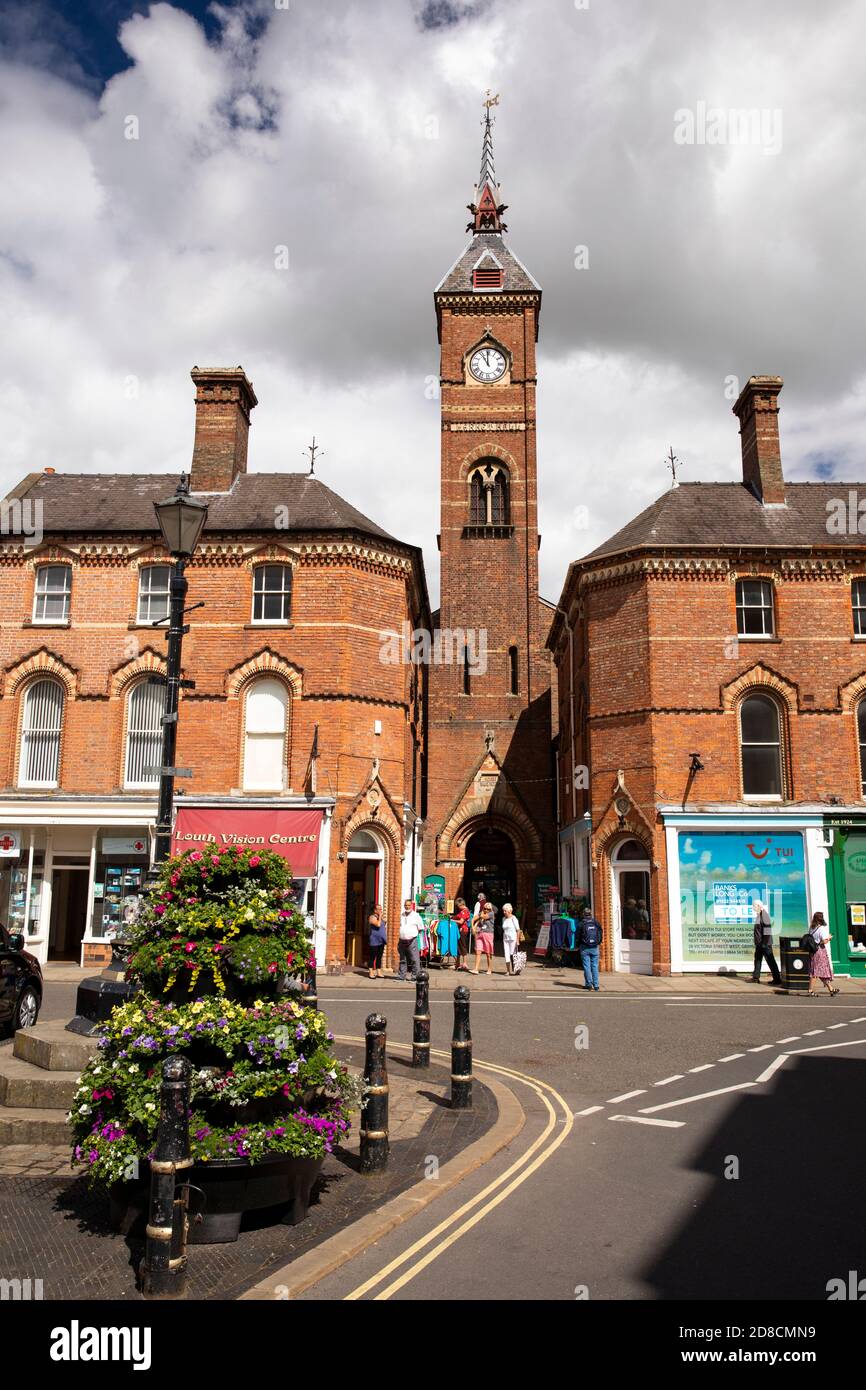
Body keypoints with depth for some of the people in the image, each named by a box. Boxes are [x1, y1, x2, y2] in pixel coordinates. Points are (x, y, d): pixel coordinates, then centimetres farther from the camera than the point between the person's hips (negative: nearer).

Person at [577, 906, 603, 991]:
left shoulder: (581, 924, -6)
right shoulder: (596, 923, 3)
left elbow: (578, 937, -1)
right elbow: (601, 935, 9)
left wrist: (578, 946, 13)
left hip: (585, 948, -3)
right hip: (595, 948, 3)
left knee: (586, 966, 2)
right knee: (595, 966, 6)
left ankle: (588, 984, 2)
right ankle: (596, 985, 4)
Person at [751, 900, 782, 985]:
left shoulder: (764, 915, -16)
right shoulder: (759, 915, 13)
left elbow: (767, 930, -21)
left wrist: (764, 943, -23)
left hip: (765, 943, -10)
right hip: (759, 943, 10)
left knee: (770, 960, -4)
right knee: (757, 959, 14)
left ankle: (777, 979, 2)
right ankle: (755, 977, 22)